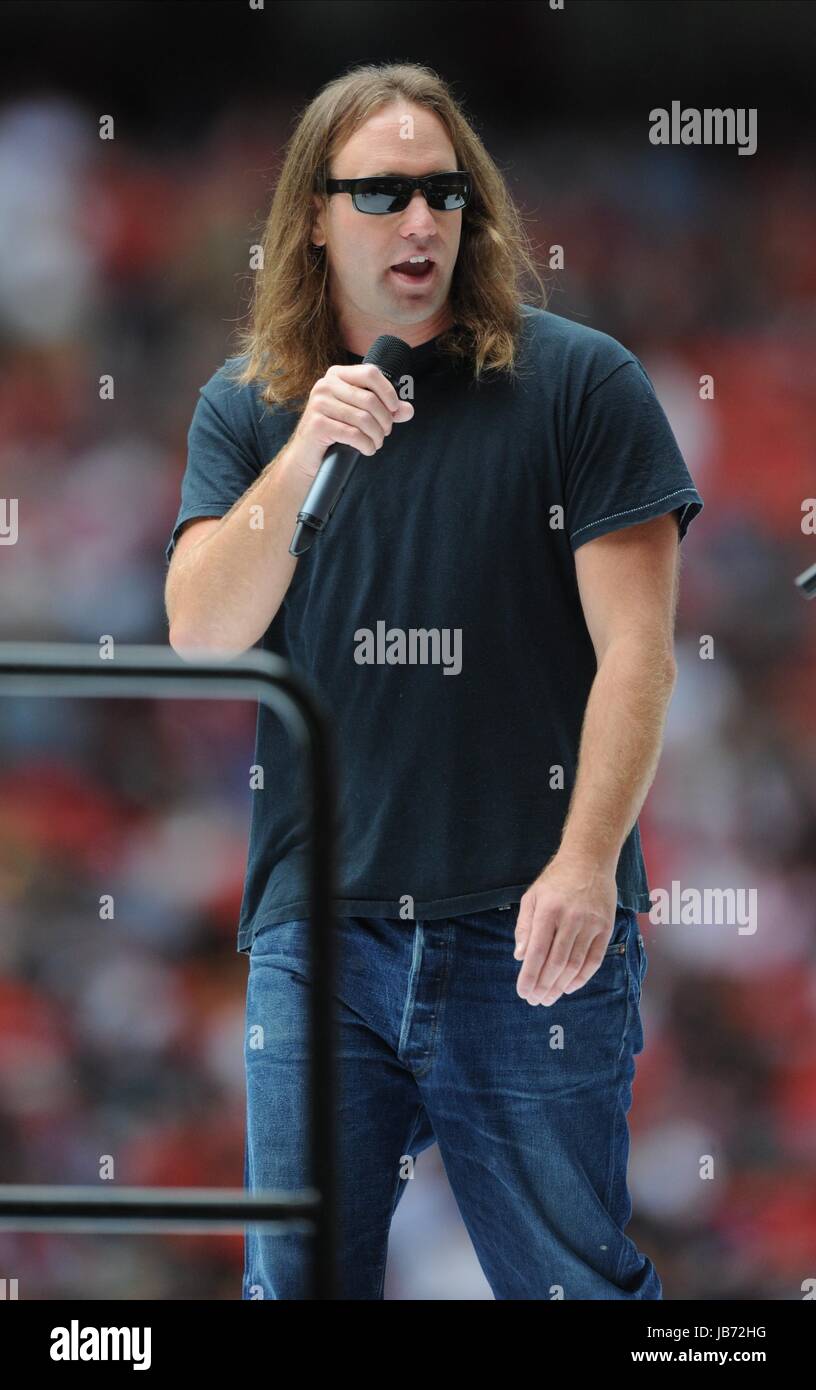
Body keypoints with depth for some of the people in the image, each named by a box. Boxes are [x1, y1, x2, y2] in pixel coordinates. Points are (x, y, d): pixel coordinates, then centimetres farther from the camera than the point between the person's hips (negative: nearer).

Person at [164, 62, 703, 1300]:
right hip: (316, 925, 3)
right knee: (299, 1275, 5)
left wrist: (587, 862, -15)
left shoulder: (578, 383, 0)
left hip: (528, 930, -3)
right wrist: (300, 461, -14)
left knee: (570, 1277, 1)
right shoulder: (247, 407, 11)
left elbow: (636, 646, -5)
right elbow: (201, 635, 0)